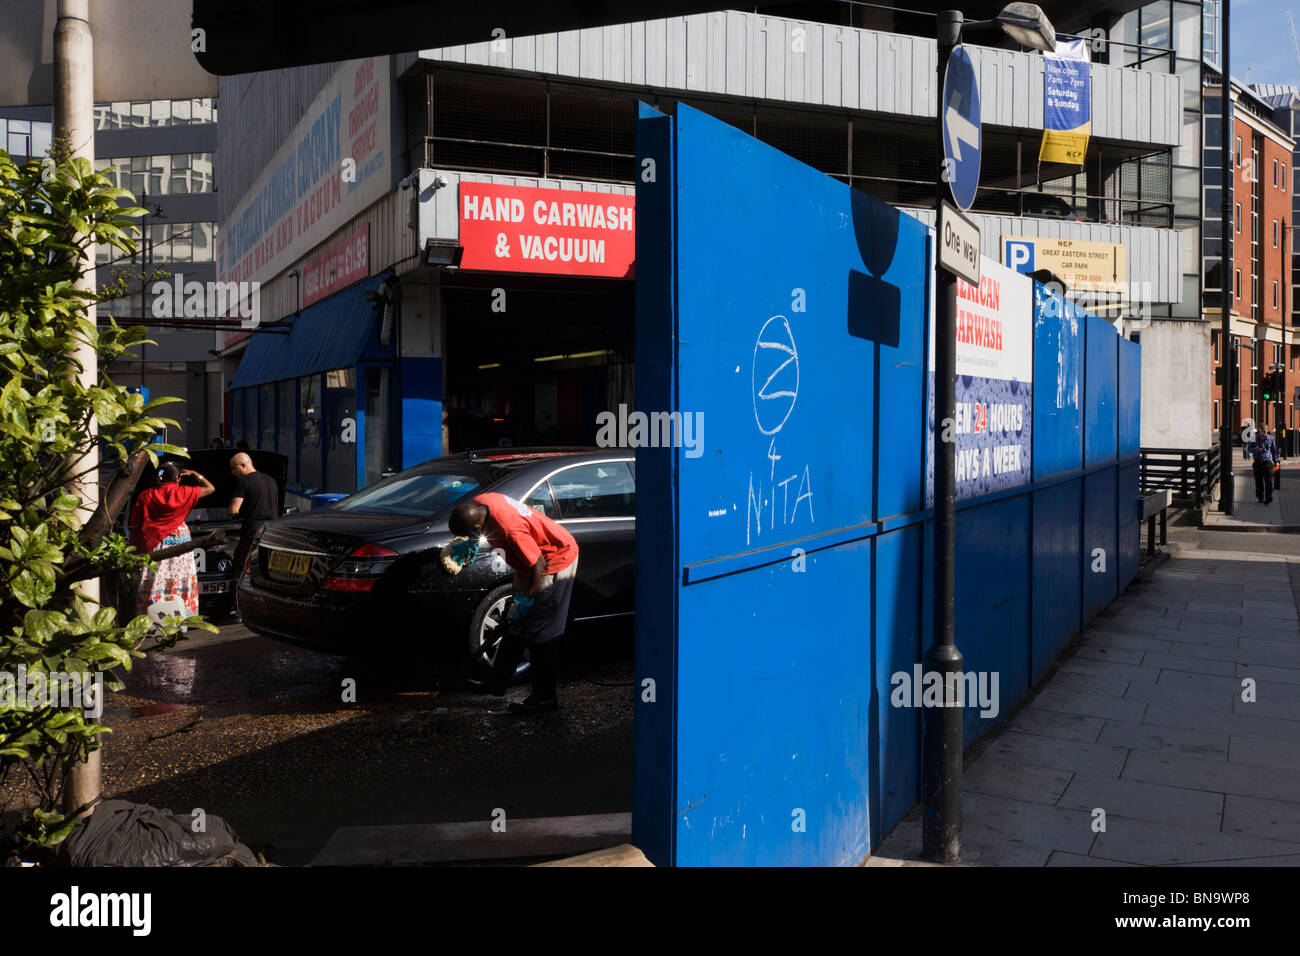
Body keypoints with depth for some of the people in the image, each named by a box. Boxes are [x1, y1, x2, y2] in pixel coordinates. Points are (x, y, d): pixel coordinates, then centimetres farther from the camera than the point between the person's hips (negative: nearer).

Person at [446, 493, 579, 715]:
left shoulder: (510, 529, -36)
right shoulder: (478, 503, -11)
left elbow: (537, 563, -28)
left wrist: (526, 598, -17)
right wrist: (469, 545, 2)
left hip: (555, 561, -10)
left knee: (538, 634, -5)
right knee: (515, 624, 17)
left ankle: (545, 697, 5)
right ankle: (497, 682, 29)